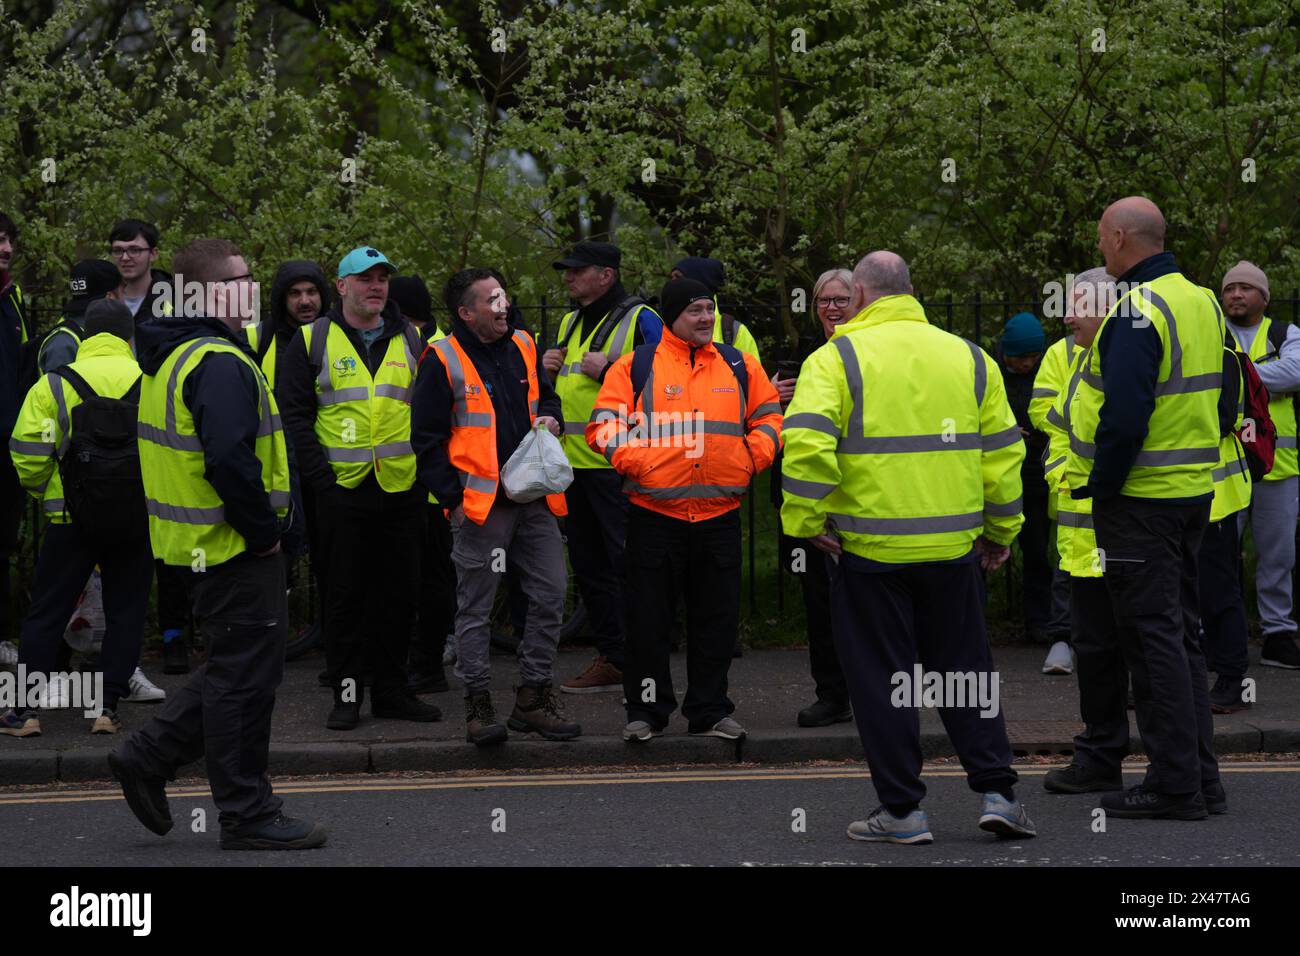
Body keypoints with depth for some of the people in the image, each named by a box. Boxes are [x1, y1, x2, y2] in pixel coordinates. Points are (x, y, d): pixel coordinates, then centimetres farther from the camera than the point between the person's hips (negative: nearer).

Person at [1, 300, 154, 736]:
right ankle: (108, 707, 7)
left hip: (71, 516, -1)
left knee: (46, 613, 8)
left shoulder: (55, 383, -4)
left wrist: (42, 491, 12)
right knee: (125, 613, 11)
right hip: (136, 520, 1)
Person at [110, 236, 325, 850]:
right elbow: (230, 461, -30)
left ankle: (148, 757, 21)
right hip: (233, 548, -10)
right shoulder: (219, 364, -20)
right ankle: (248, 817, 7)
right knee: (244, 676, -1)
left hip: (201, 542, 10)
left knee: (234, 667, 21)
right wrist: (264, 529, -18)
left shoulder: (170, 358, 14)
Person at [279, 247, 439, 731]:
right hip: (343, 489, -3)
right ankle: (347, 693, 8)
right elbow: (295, 414, -2)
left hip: (402, 489, 3)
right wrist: (320, 475, -10)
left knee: (400, 592, 7)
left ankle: (391, 690, 16)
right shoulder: (312, 341, 1)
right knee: (345, 594, 2)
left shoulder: (408, 341, 11)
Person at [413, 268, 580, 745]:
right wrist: (453, 497, -11)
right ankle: (478, 703, 9)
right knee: (475, 608, 1)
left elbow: (546, 395, 27)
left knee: (549, 598, 5)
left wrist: (551, 417, 3)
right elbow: (426, 437, -6)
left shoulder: (522, 347, 11)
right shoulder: (443, 360, -7)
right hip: (480, 505, -6)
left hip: (534, 502, 6)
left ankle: (533, 697, 15)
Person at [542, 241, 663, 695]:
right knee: (589, 567, 11)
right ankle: (611, 660, 19)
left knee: (629, 566, -8)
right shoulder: (569, 323, 19)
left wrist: (607, 370, -18)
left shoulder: (639, 319, -5)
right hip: (573, 465, 8)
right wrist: (550, 371, 7)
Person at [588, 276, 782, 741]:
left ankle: (709, 711, 18)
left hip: (720, 512, 3)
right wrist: (629, 459, -17)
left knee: (717, 616, 7)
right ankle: (647, 711, 15)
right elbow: (604, 422, -2)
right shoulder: (637, 366, 1)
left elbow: (768, 413, 17)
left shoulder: (738, 364, 11)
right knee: (649, 617, 3)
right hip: (655, 512, -3)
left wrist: (756, 456, 1)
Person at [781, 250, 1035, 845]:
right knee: (965, 669, 15)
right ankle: (996, 791, 10)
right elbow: (1002, 451, 11)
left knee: (880, 678, 5)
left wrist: (805, 520, -8)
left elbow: (806, 444, -19)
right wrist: (1000, 530, 20)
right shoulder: (968, 357, 9)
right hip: (952, 548, 4)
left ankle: (902, 810, 6)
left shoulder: (837, 358, -5)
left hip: (869, 548, -4)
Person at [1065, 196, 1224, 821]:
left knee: (1152, 635, -3)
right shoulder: (1202, 302, 12)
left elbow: (1124, 417, -24)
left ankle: (1175, 785, 0)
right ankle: (1200, 773, 20)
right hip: (1195, 489, 9)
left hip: (1141, 501, -9)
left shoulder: (1137, 312, -18)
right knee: (1180, 630, 16)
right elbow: (1220, 397, 17)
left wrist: (1098, 488, -14)